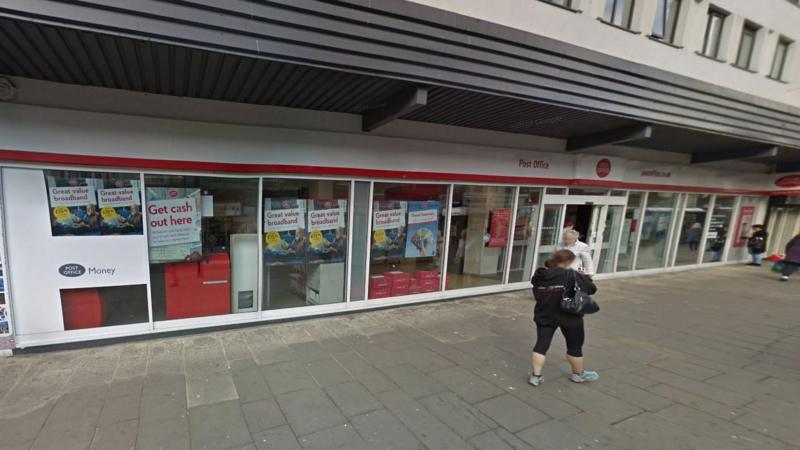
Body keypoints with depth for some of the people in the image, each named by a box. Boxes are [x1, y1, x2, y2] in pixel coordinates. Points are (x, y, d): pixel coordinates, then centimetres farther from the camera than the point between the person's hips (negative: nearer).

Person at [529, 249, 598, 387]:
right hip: (569, 316, -3)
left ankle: (535, 376, 7)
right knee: (575, 346, 18)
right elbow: (592, 288, -10)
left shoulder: (539, 275, -3)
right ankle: (578, 374, 35)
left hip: (544, 316, 3)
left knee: (541, 344, 8)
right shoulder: (571, 275, -16)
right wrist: (584, 277, 10)